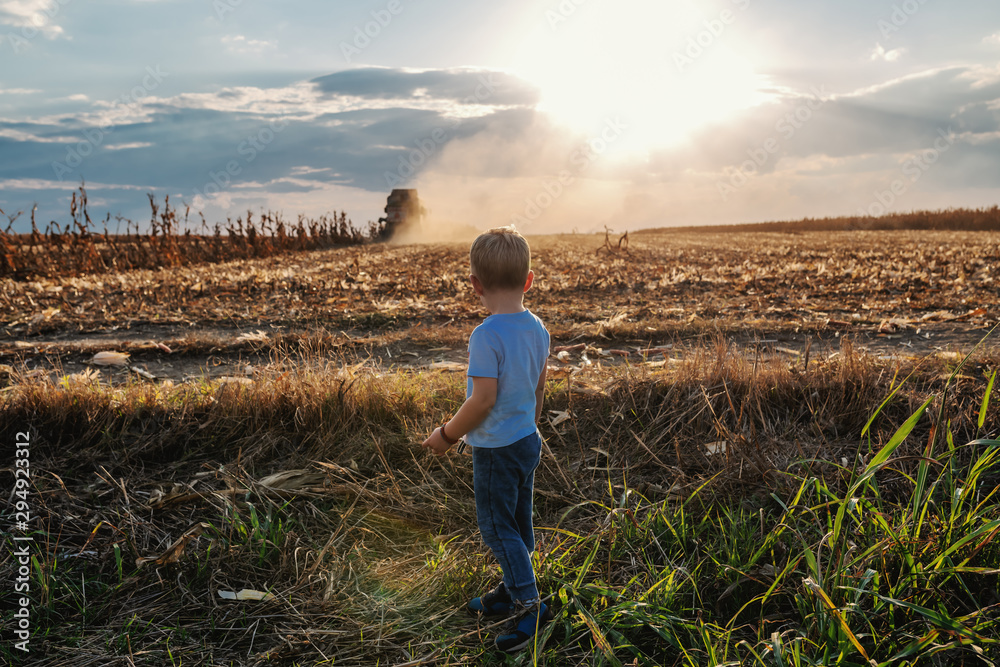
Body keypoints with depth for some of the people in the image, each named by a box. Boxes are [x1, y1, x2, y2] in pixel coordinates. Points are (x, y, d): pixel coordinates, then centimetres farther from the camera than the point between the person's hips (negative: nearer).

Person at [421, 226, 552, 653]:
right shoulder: (537, 329, 1)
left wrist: (448, 434, -12)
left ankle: (530, 606, 13)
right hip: (528, 441, 8)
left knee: (496, 527, 7)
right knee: (518, 524, 20)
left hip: (495, 448, -8)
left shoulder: (486, 336, -24)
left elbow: (483, 399, -26)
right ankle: (512, 592, 37)